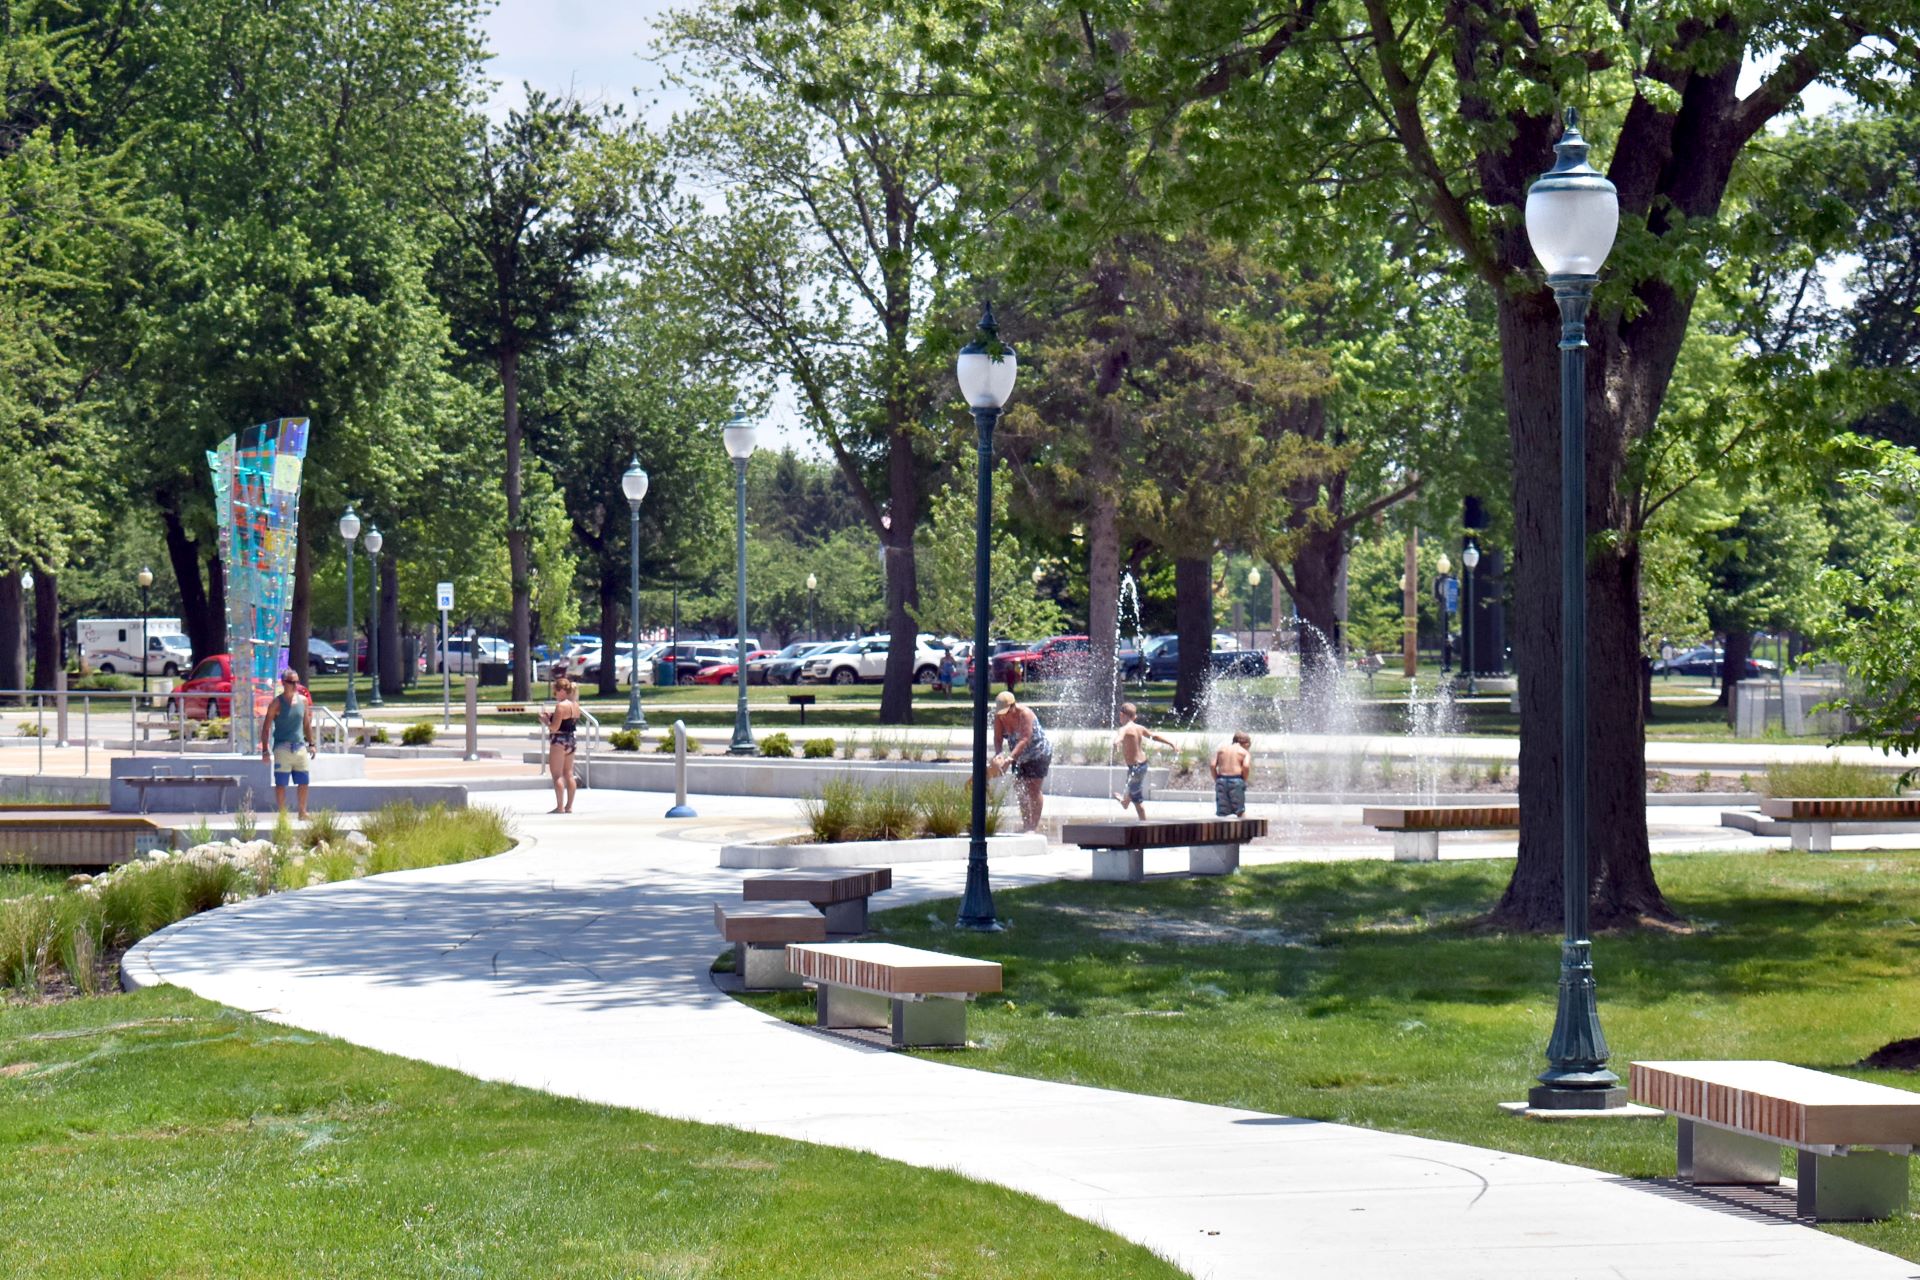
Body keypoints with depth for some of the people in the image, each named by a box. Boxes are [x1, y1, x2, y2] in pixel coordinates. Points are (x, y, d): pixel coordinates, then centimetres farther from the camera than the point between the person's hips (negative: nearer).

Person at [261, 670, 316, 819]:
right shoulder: (277, 703, -5)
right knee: (281, 783, -1)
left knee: (303, 782, 7)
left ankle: (303, 811, 20)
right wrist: (265, 750, -11)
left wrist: (311, 743, 14)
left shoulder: (303, 700, 9)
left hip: (300, 747, 5)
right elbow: (267, 727, -6)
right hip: (282, 748, -4)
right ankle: (282, 813, 6)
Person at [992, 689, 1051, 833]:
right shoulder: (999, 717, -13)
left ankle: (1034, 826, -6)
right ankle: (1025, 824, 13)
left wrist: (1011, 758, -48)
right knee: (1020, 789, 5)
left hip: (1039, 753, -7)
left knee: (1033, 789, -9)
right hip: (1020, 757, 7)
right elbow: (998, 738, -15)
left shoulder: (1025, 715, -31)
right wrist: (998, 754, -36)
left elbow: (1025, 740, -39)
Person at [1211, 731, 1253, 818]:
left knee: (1221, 813, 4)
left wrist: (1216, 779, 11)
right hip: (1236, 780, -3)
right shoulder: (1245, 752, 5)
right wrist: (1244, 780, 1)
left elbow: (1213, 765, 5)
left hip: (1221, 780, 3)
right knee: (1240, 812, 5)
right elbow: (1246, 766, -13)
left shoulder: (1222, 748, 15)